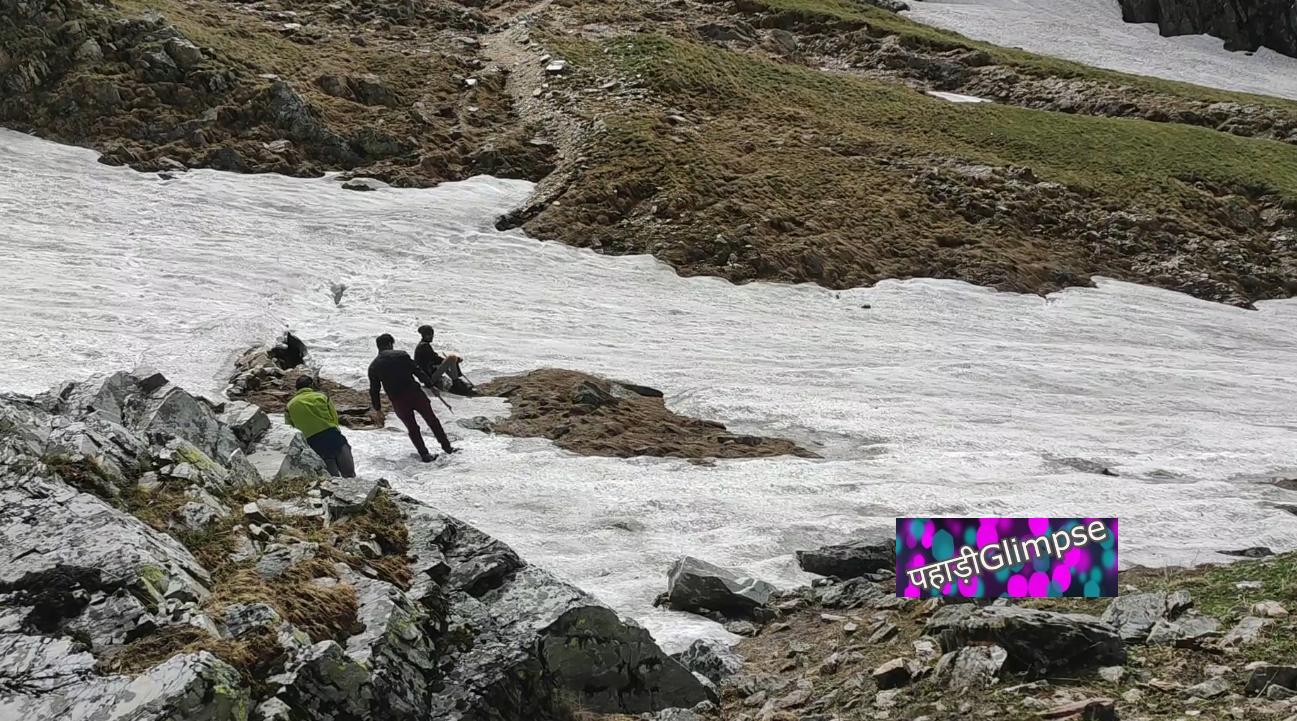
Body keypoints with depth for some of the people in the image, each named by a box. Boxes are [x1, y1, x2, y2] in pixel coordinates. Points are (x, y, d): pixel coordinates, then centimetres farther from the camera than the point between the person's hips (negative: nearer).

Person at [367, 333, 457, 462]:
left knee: (412, 428, 13)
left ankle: (424, 454, 4)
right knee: (432, 419, 11)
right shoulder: (401, 355, 0)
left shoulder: (373, 367, 5)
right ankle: (446, 447, 15)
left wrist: (377, 409, 15)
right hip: (414, 393, -1)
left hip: (397, 401, 1)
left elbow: (374, 390, 8)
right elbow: (418, 371, -2)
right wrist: (430, 385, 4)